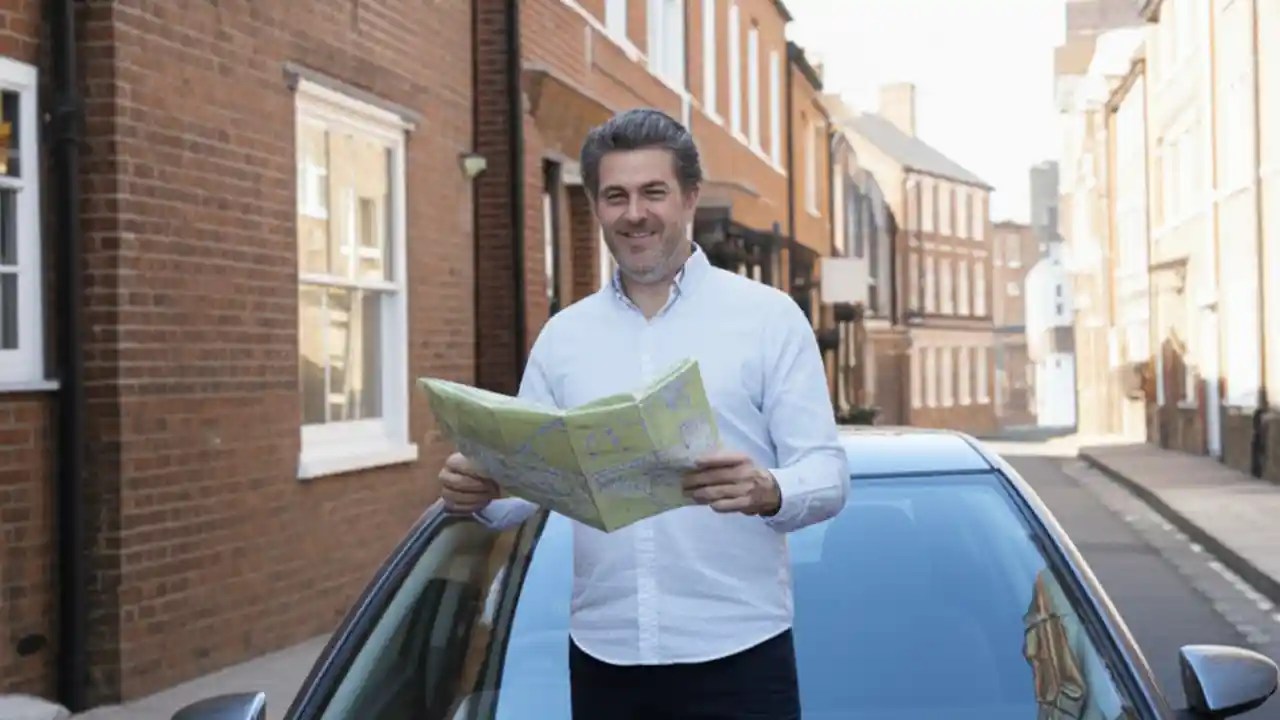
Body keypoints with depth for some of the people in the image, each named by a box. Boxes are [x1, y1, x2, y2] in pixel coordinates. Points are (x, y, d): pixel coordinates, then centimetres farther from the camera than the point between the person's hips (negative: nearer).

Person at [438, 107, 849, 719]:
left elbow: (826, 473, -6)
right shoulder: (564, 335, 11)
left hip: (735, 654, -3)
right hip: (603, 656, 3)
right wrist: (479, 490, -14)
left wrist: (767, 490, -27)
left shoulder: (768, 317, 0)